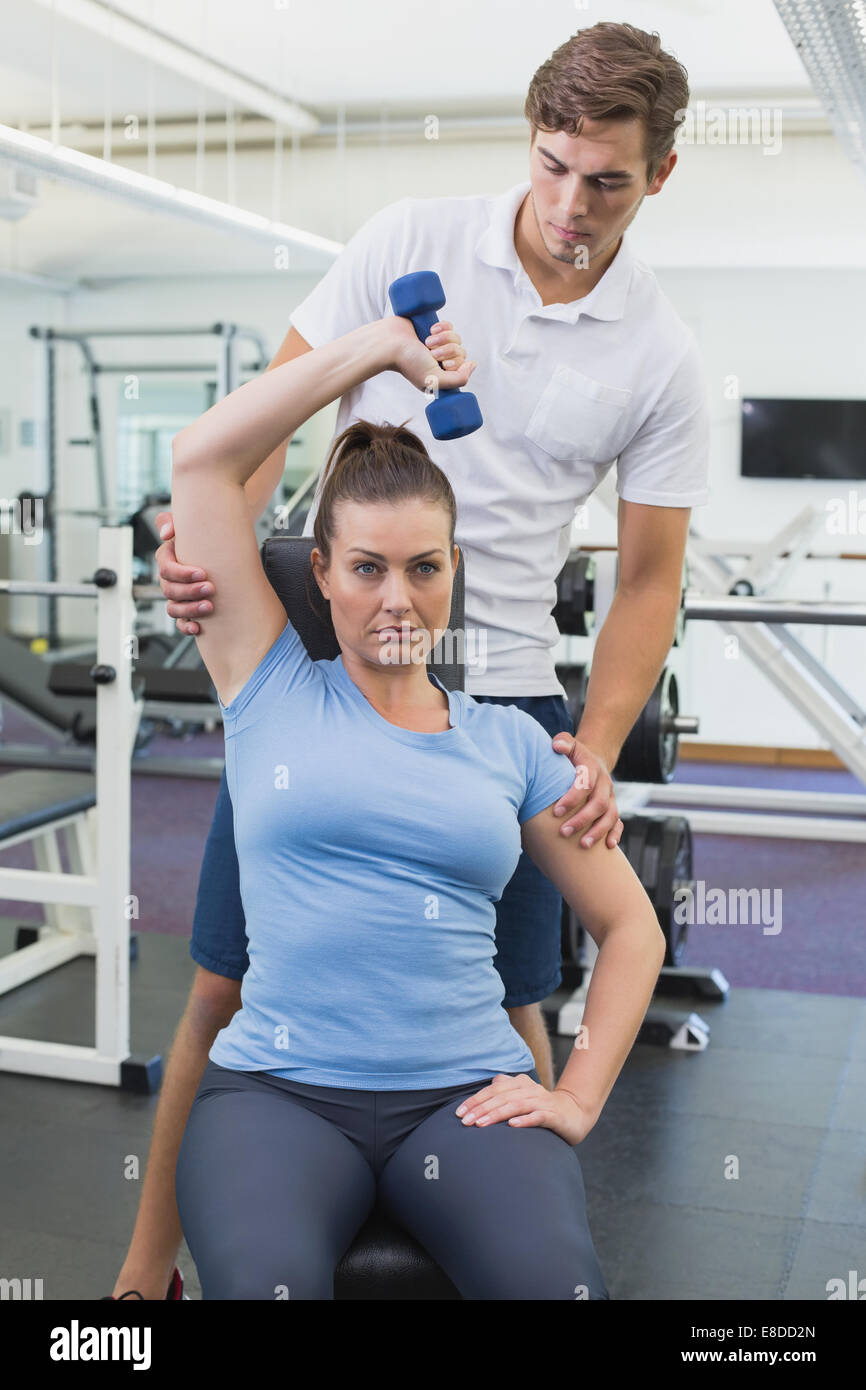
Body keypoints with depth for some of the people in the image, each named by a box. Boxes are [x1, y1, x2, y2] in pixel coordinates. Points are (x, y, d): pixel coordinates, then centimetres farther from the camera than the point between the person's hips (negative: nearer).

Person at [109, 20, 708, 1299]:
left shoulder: (662, 359, 2)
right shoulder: (410, 243, 1)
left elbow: (649, 575, 4)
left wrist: (597, 748, -8)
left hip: (502, 697, 0)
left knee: (506, 1005, 6)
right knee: (226, 987, 5)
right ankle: (147, 1268, 24)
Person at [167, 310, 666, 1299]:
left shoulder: (511, 742, 14)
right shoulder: (272, 689, 10)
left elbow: (631, 927, 19)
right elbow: (203, 456, 4)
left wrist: (578, 1097, 7)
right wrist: (379, 346, 10)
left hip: (467, 1092, 2)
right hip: (279, 1085, -1)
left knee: (557, 1282, -29)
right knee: (263, 1283, -32)